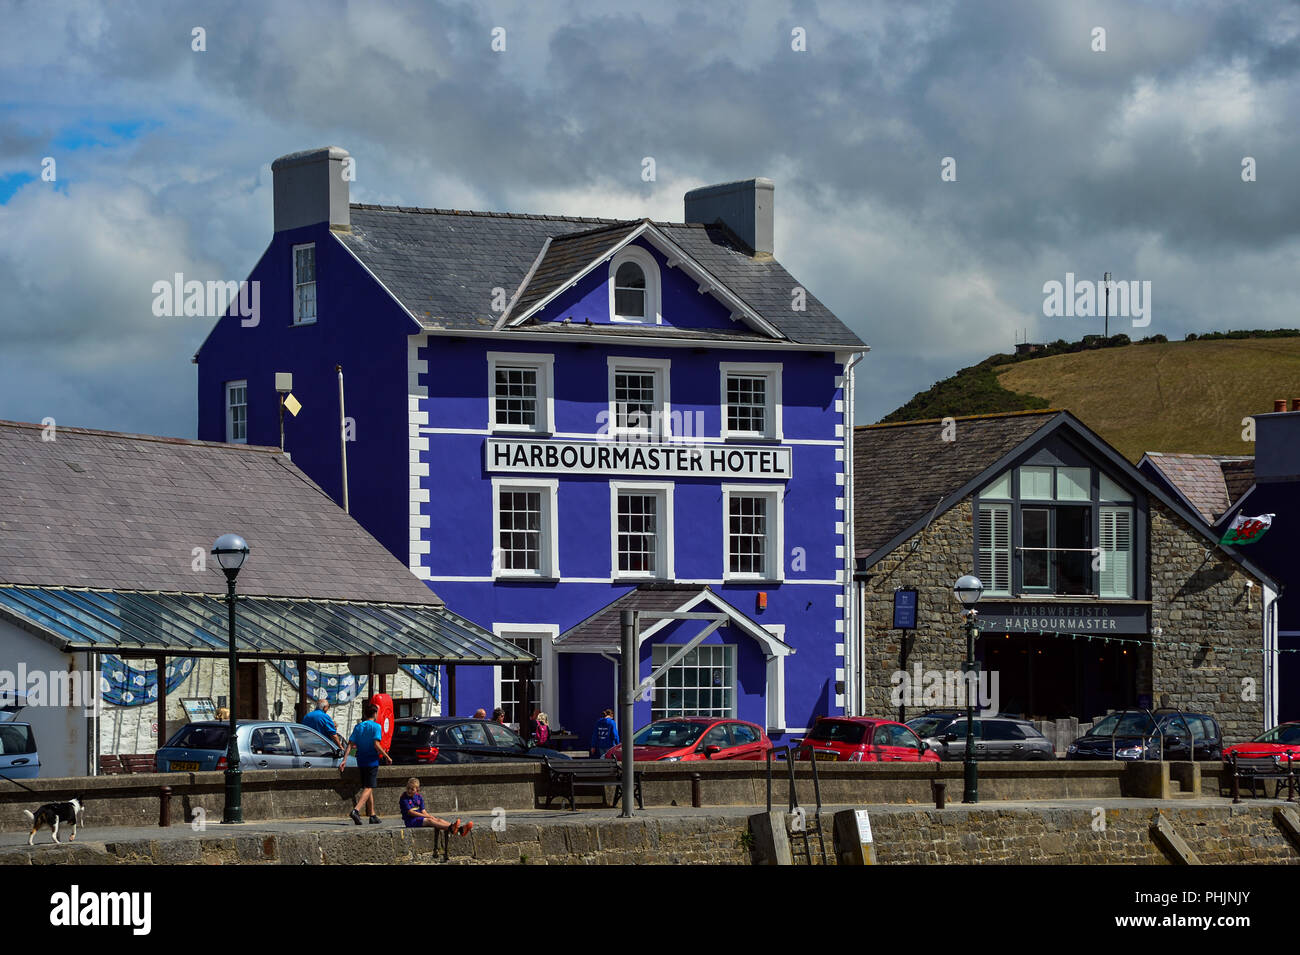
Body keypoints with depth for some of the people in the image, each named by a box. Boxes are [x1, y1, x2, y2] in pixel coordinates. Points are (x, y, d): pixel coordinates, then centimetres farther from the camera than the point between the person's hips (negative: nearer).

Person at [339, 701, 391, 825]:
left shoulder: (358, 727, 9)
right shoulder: (376, 726, -7)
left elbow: (350, 744, 1)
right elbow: (376, 745, -17)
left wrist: (344, 760, -2)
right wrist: (387, 757, -8)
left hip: (361, 762, 6)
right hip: (372, 761, -6)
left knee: (368, 788, 16)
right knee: (368, 788, -9)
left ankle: (373, 816, 21)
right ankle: (356, 810, -30)